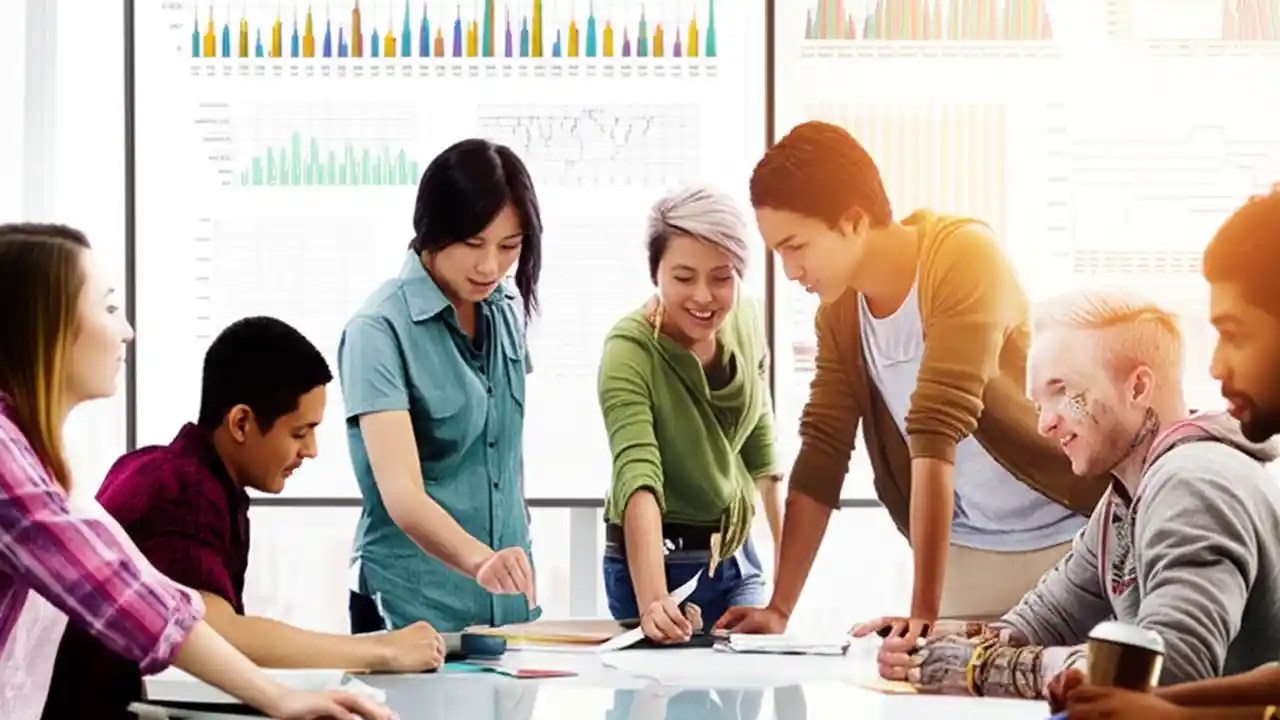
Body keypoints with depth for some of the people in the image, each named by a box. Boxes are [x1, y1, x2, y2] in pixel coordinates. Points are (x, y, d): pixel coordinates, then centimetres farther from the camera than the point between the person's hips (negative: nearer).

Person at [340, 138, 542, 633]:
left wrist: (509, 560, 13)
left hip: (509, 605, 6)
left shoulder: (506, 312, 3)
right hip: (415, 611, -6)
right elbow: (401, 493, -27)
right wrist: (478, 559, -43)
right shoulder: (380, 330, -17)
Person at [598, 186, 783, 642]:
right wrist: (652, 600, -49)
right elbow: (638, 475, -36)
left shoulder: (746, 324, -5)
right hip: (655, 557, -5)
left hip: (737, 555, 5)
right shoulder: (631, 349, -23)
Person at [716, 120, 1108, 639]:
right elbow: (822, 451, 1)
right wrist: (778, 609, -4)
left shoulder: (963, 257, -23)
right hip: (967, 550, 5)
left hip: (1063, 535, -5)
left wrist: (924, 611, -35)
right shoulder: (838, 310, -2)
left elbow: (936, 432, -29)